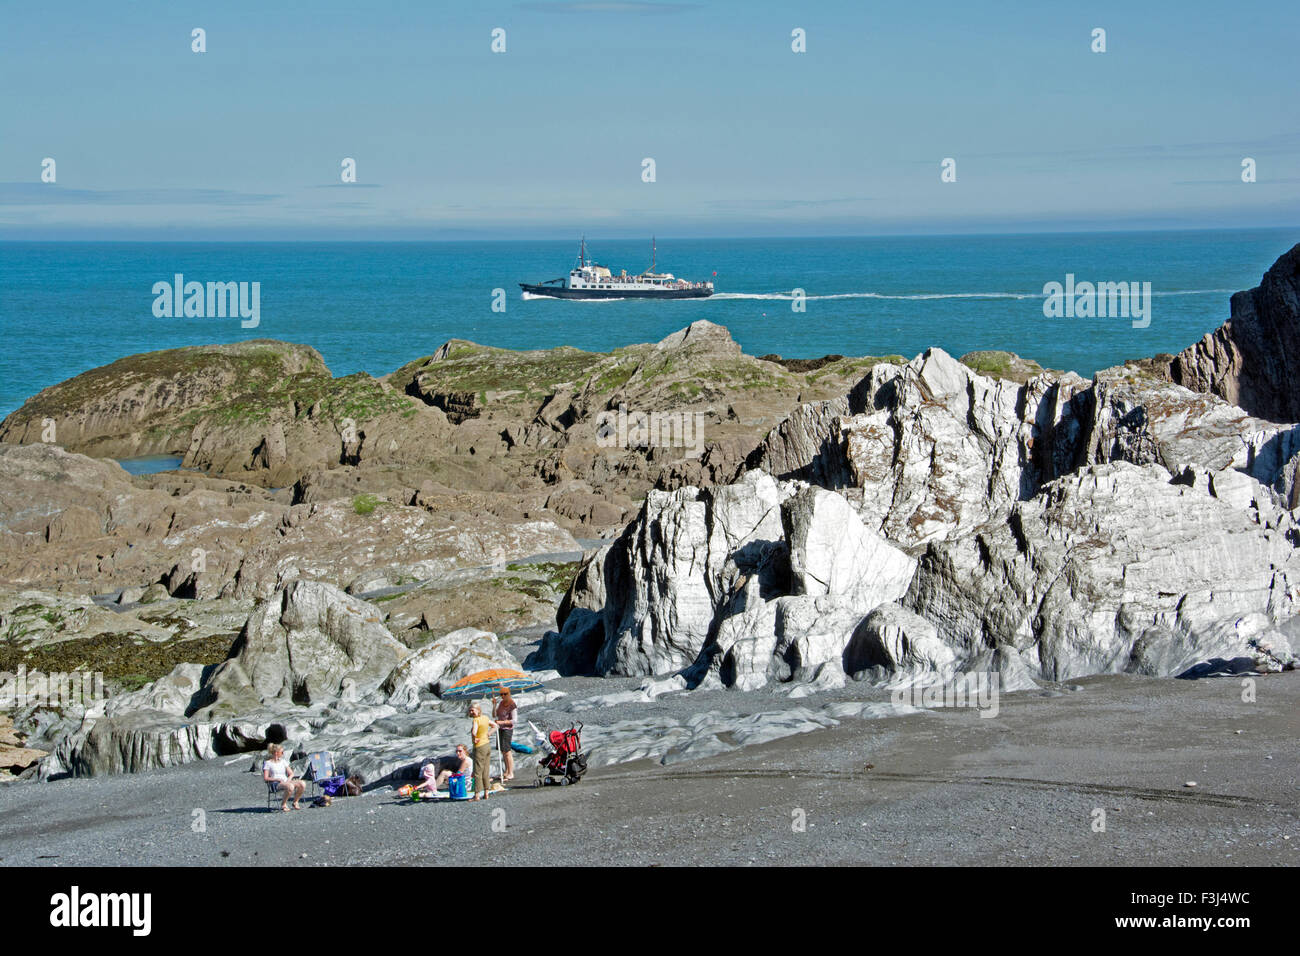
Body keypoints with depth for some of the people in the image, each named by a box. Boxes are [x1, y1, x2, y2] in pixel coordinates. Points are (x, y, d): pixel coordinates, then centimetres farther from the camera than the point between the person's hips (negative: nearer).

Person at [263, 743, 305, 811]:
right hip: (276, 784, -6)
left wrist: (289, 779, -5)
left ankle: (295, 802, -4)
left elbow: (291, 774, 18)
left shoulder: (283, 761, 22)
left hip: (286, 782, 6)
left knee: (302, 784, -24)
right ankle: (283, 804, -17)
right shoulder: (268, 763, 5)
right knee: (290, 787, -39)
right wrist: (277, 779, -15)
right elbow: (265, 778, -3)